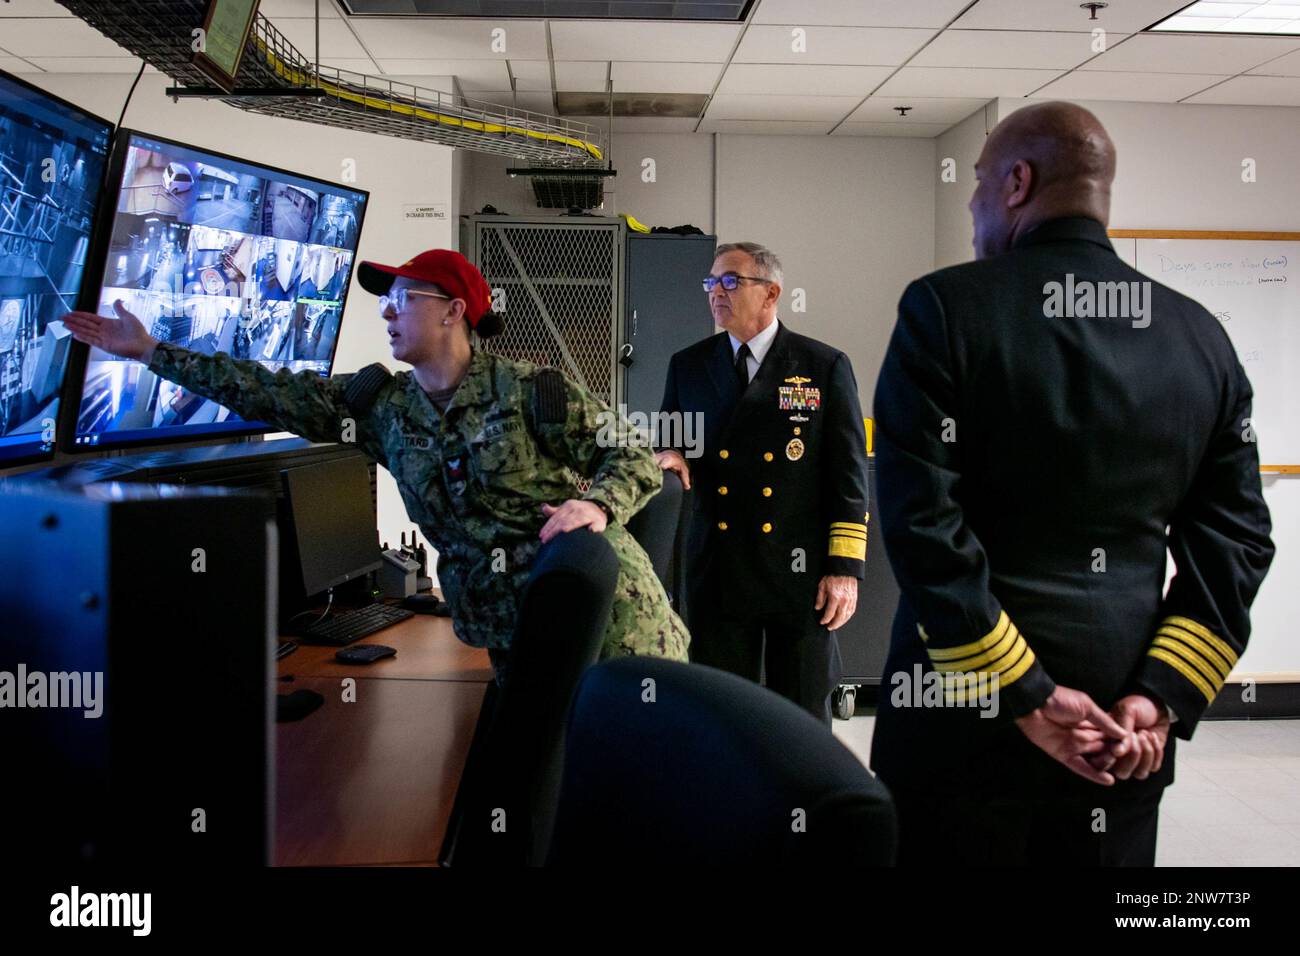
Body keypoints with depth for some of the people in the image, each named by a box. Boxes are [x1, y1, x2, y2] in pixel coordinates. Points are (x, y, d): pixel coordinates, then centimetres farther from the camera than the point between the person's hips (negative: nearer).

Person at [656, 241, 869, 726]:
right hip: (717, 571, 3)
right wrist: (670, 455, -6)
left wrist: (846, 566, -8)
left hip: (800, 572, -2)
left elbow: (849, 473, -2)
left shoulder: (825, 367, 0)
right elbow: (667, 438, 19)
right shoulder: (688, 364, 9)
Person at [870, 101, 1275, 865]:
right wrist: (1162, 697, -2)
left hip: (965, 712, -4)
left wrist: (1024, 695, -12)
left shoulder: (947, 308, -10)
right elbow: (1237, 539, 1)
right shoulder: (1201, 337, 4)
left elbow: (919, 519, -17)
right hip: (1123, 729, 5)